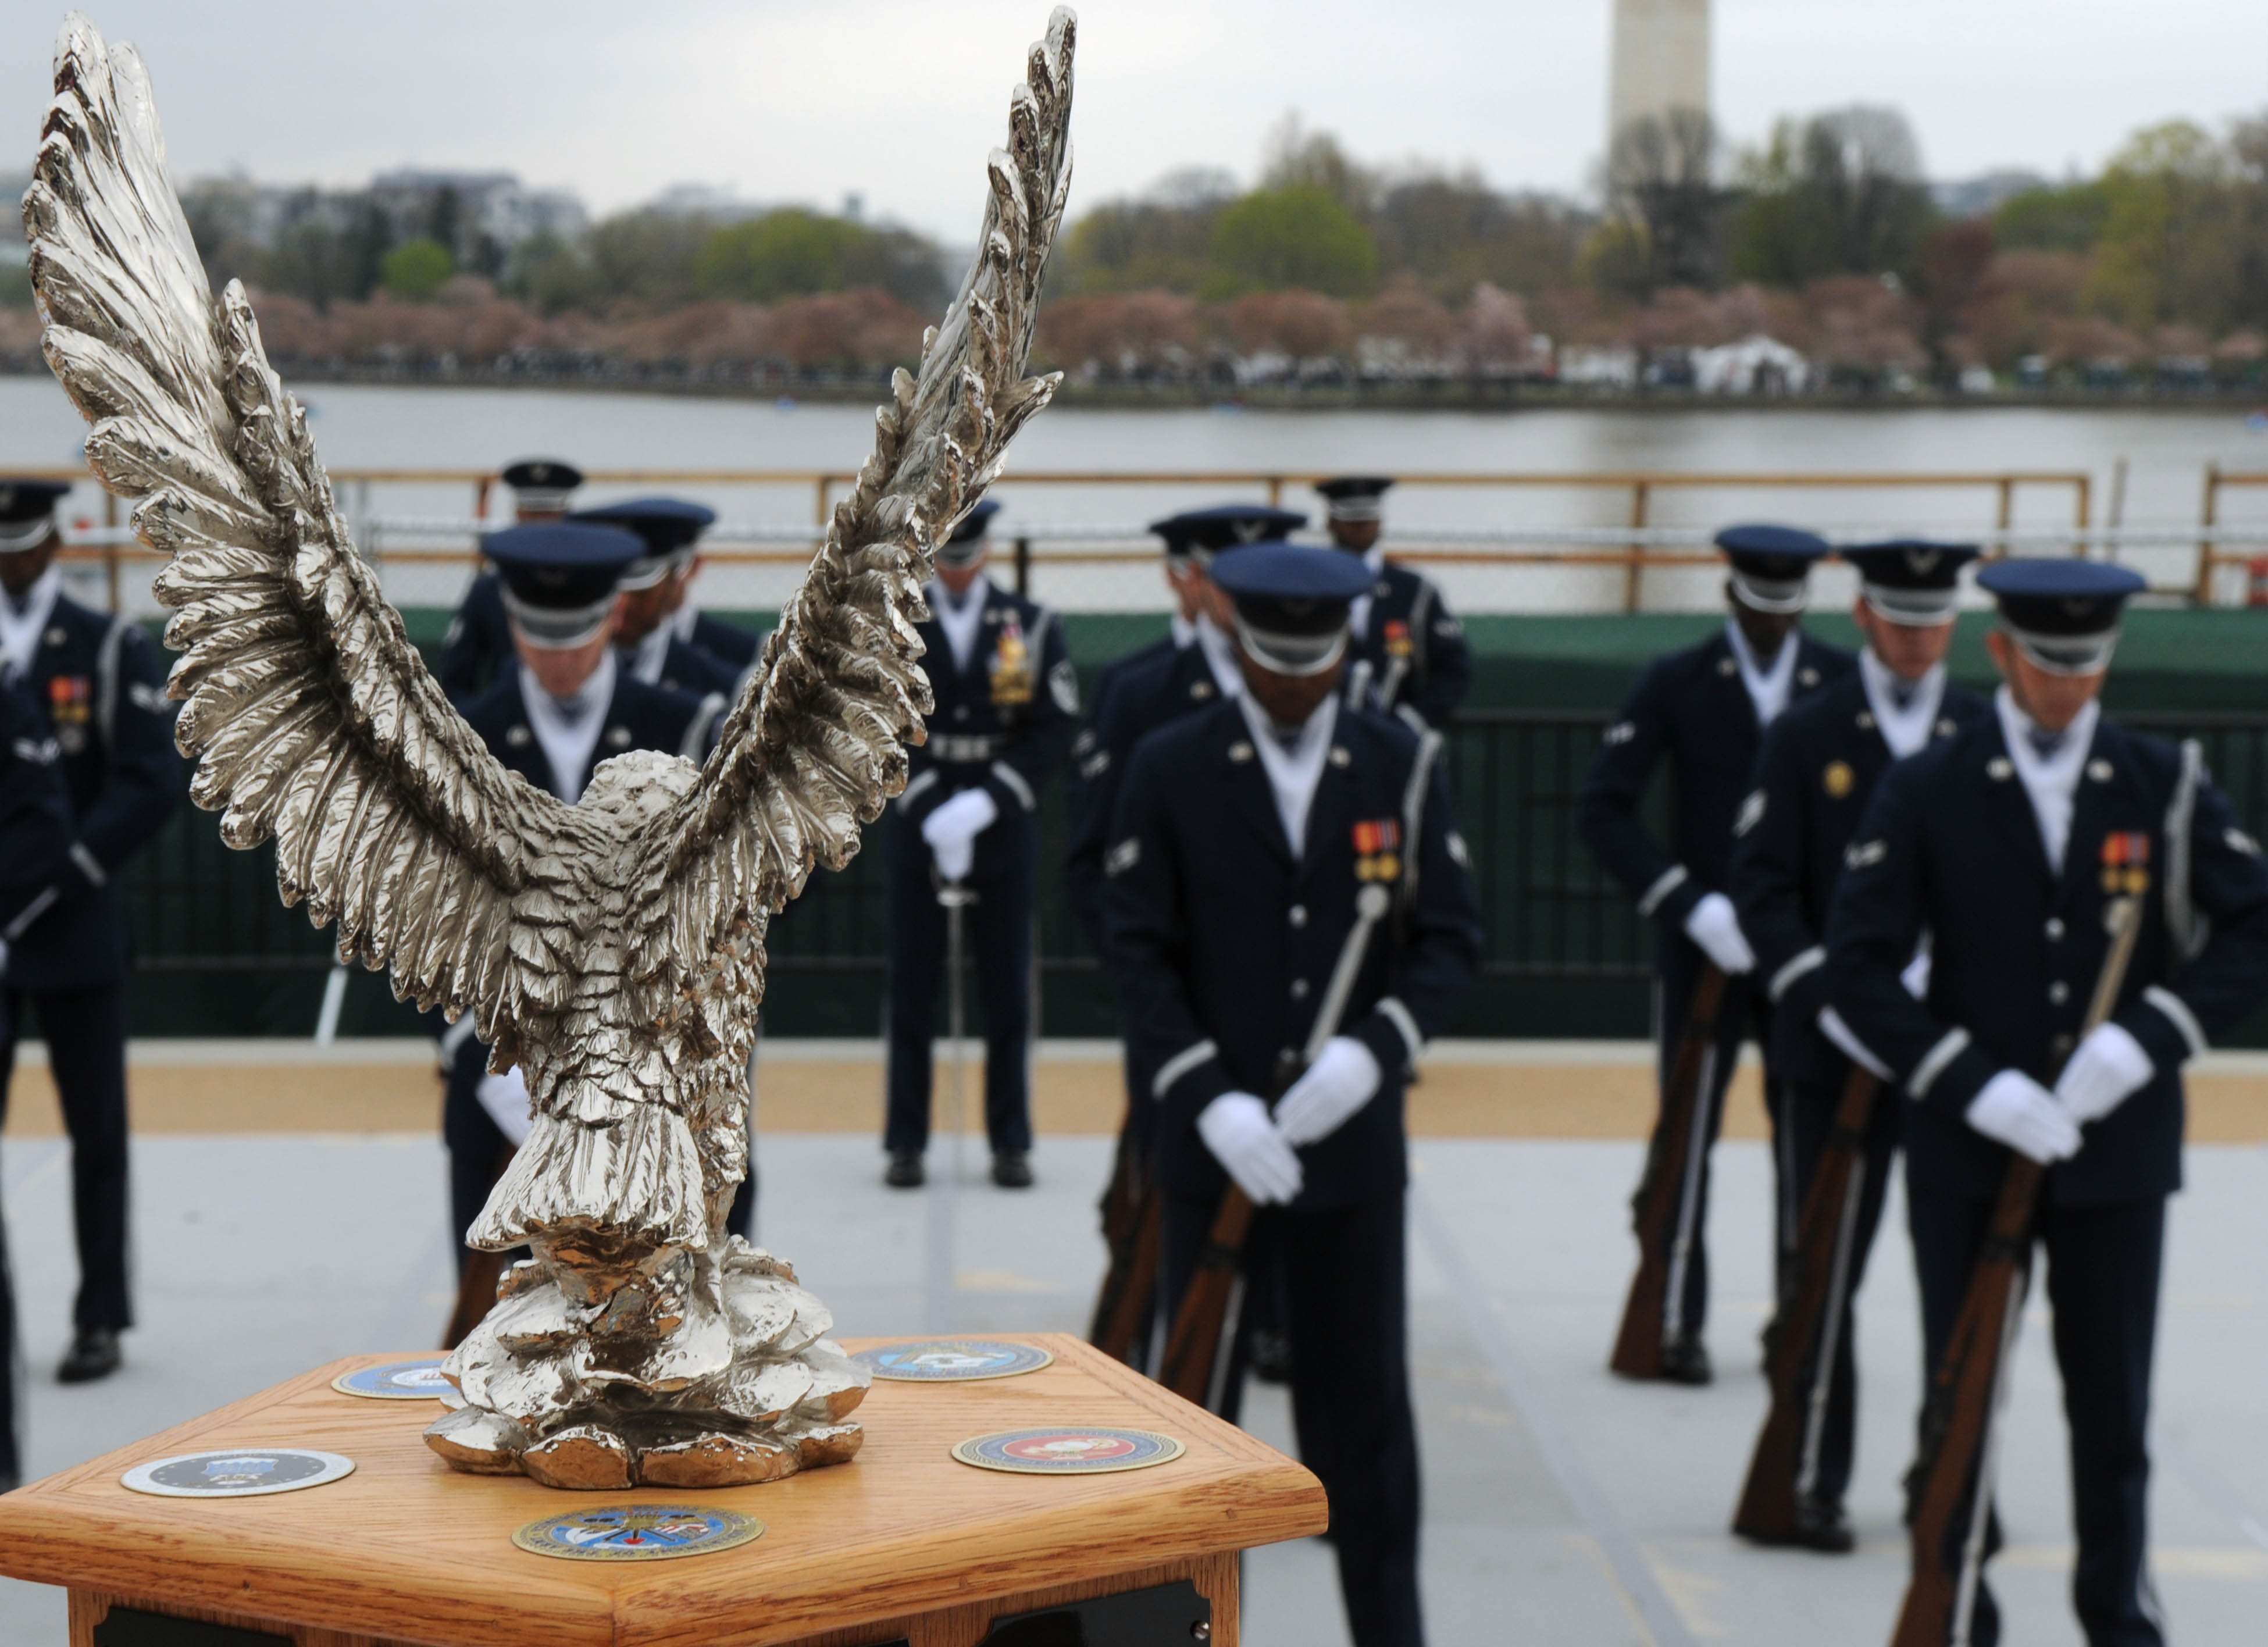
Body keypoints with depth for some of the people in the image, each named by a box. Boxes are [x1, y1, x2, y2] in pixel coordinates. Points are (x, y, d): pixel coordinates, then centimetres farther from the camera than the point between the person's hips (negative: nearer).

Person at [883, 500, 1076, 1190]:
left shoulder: (1032, 626, 3)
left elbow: (1055, 728, -2)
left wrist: (984, 804, -13)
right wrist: (930, 809, -14)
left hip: (1005, 835, 0)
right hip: (916, 837, 0)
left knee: (1008, 995, 3)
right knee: (912, 992, 3)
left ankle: (1011, 1140, 12)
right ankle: (906, 1141, 10)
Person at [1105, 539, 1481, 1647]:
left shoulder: (1402, 766, 2)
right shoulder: (1168, 768, -2)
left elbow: (1450, 938, 1)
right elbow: (1138, 952, -5)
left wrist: (1372, 1052, -16)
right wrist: (1209, 1099, -16)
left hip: (1352, 1140, 1)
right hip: (1212, 1141, 0)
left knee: (1363, 1403, 7)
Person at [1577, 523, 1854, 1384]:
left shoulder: (1846, 684, 4)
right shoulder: (1676, 683, -1)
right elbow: (1602, 809, -8)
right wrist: (1691, 904, -17)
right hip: (1704, 947, -2)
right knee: (1687, 1130, 1)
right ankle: (1677, 1322, 10)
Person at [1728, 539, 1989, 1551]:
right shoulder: (1806, 736, 1)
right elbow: (1762, 887, -4)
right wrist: (1826, 996, -17)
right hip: (1837, 1049, -2)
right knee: (1828, 1265, 2)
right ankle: (1816, 1479, 11)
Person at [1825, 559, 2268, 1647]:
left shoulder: (2165, 785, 2)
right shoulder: (1924, 792, -3)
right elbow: (1858, 968, -7)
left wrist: (2148, 1038, -15)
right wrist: (1977, 1086, -17)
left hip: (2118, 1145, 1)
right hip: (1966, 1151, -1)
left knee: (2113, 1395, 8)